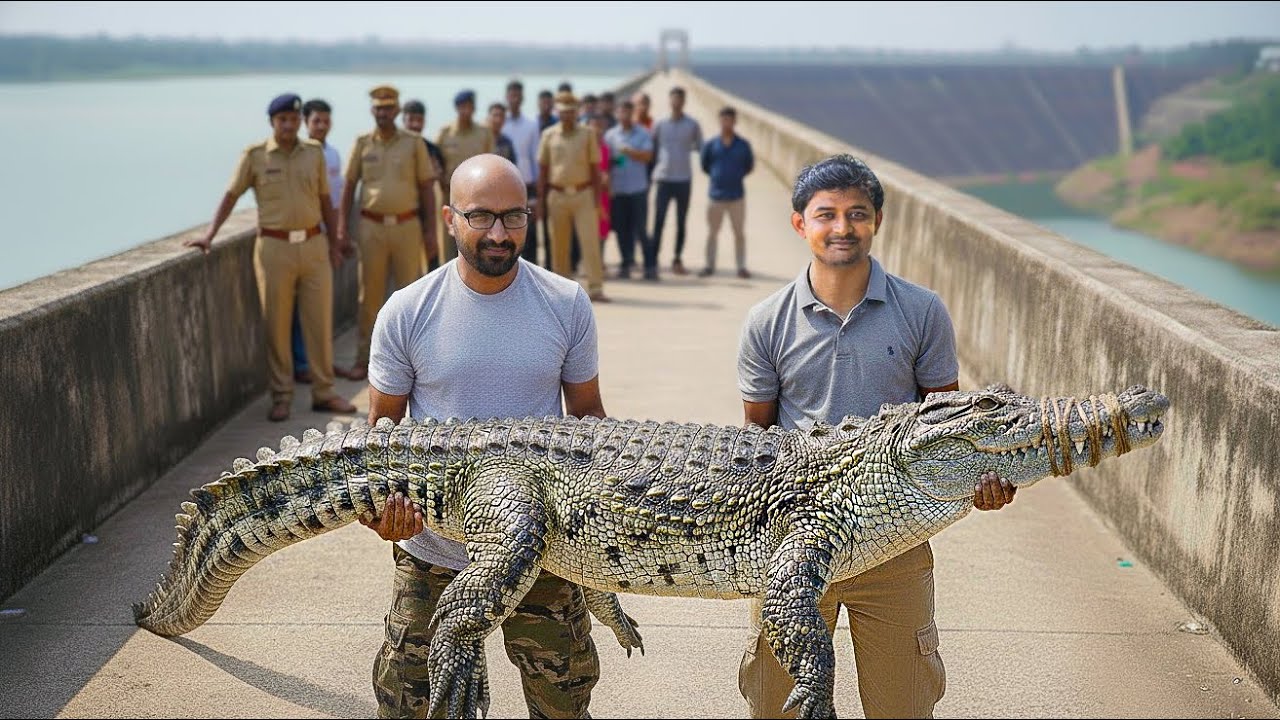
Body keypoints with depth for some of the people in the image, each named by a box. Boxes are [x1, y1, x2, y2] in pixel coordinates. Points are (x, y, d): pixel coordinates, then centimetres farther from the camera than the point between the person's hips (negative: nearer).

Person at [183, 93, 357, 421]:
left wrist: (334, 241, 16)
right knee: (276, 324, 2)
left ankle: (324, 393, 16)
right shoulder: (255, 156, -2)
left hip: (314, 245, 3)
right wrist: (209, 235, -7)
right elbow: (231, 196, 1)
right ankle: (281, 397, 11)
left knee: (320, 320, 6)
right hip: (275, 247, -3)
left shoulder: (314, 152, 7)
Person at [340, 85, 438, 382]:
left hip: (407, 225, -1)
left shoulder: (413, 143, 2)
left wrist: (430, 231, -1)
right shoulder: (362, 143, 5)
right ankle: (364, 358, 12)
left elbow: (426, 188, 4)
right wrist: (342, 228, 1)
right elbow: (349, 186, 8)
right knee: (370, 293, 5)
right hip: (372, 226, 1)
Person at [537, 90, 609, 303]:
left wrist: (596, 198, -1)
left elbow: (594, 167, 5)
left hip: (583, 194, -1)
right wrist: (541, 199, 5)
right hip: (558, 195, 1)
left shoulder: (588, 134, 4)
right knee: (559, 244, 7)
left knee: (590, 241, -7)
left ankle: (596, 287, -8)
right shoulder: (549, 135, 6)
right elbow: (542, 168, 9)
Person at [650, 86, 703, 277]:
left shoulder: (692, 125, 4)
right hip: (663, 178, 0)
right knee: (659, 221, -6)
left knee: (681, 222, 7)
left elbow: (700, 147, 13)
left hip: (684, 178, 1)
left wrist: (687, 148, 0)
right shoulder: (660, 124, 5)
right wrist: (654, 167, 6)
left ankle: (677, 260, 14)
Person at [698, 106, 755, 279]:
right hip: (716, 195, 0)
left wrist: (736, 176, 2)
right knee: (712, 233, 7)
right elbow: (705, 165, 11)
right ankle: (710, 266, 16)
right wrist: (717, 175, 5)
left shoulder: (743, 145, 1)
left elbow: (749, 166, 11)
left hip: (736, 195, 0)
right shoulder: (710, 145, 0)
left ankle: (742, 267, 11)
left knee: (739, 233, 4)